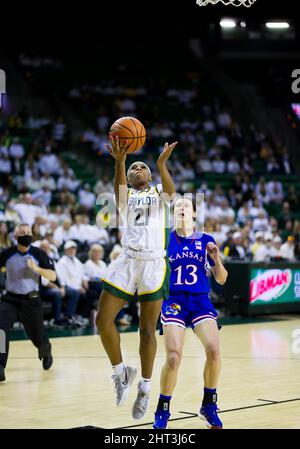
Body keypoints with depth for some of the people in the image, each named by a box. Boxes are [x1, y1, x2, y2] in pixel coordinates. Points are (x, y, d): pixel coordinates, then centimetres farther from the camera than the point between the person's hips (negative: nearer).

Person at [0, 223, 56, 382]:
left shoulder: (38, 254, -4)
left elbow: (53, 276, -6)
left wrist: (36, 268, -21)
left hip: (31, 300, 0)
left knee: (37, 337, 11)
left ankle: (46, 352, 48)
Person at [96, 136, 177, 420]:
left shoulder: (159, 192, 13)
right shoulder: (125, 195, 14)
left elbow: (171, 190, -13)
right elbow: (119, 192, -13)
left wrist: (162, 164, -32)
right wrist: (120, 162, -31)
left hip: (154, 264, -2)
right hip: (126, 261, 2)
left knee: (147, 329, -1)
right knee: (103, 319, -8)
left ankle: (145, 388, 12)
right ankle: (121, 373, 11)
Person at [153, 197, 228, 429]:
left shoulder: (206, 241, 7)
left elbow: (221, 279, 8)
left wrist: (216, 259, -8)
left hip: (200, 301, 1)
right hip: (174, 301, -1)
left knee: (214, 350, -19)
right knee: (173, 358, -16)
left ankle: (209, 406, 4)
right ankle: (163, 411, 8)